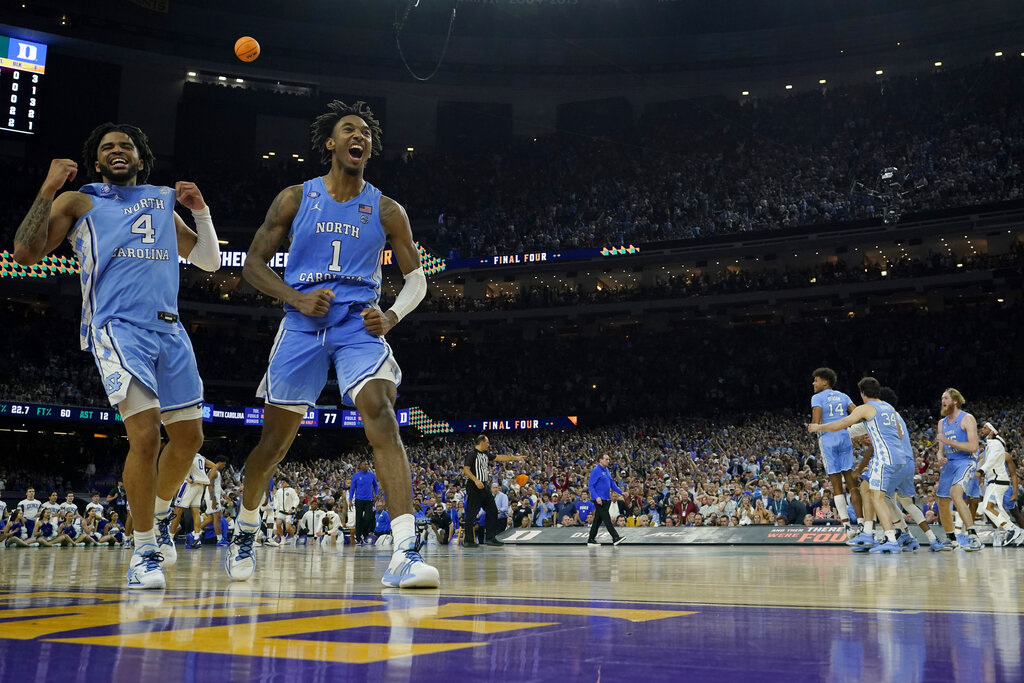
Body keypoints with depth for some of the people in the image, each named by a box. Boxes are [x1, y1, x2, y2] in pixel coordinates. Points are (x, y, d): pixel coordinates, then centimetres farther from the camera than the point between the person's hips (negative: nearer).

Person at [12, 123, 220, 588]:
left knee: (189, 437, 8)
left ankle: (156, 516, 34)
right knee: (145, 433, -20)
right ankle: (143, 551, -7)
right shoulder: (79, 202, 9)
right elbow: (25, 253, -3)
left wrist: (201, 210, 9)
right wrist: (49, 188, -6)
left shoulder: (162, 202, 21)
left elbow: (209, 261, 23)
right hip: (117, 327, -5)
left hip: (169, 329, 6)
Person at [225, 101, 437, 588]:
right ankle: (245, 532, 36)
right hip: (302, 326, 1)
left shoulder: (386, 211, 6)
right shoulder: (296, 198, 5)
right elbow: (253, 264, 7)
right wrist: (296, 299, -11)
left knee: (381, 416, -25)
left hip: (360, 327, 0)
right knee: (276, 438, 8)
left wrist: (392, 316, -11)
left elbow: (416, 278, 9)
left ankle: (404, 554, -31)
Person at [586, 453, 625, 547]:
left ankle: (591, 539, 15)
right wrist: (596, 497, -25)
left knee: (598, 520, 10)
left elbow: (612, 483, 22)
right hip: (599, 500, -9)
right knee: (607, 519, -10)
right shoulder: (596, 471, -12)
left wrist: (621, 492, 12)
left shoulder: (606, 470, 14)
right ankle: (615, 538, -12)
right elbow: (590, 485, -15)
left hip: (606, 499, 9)